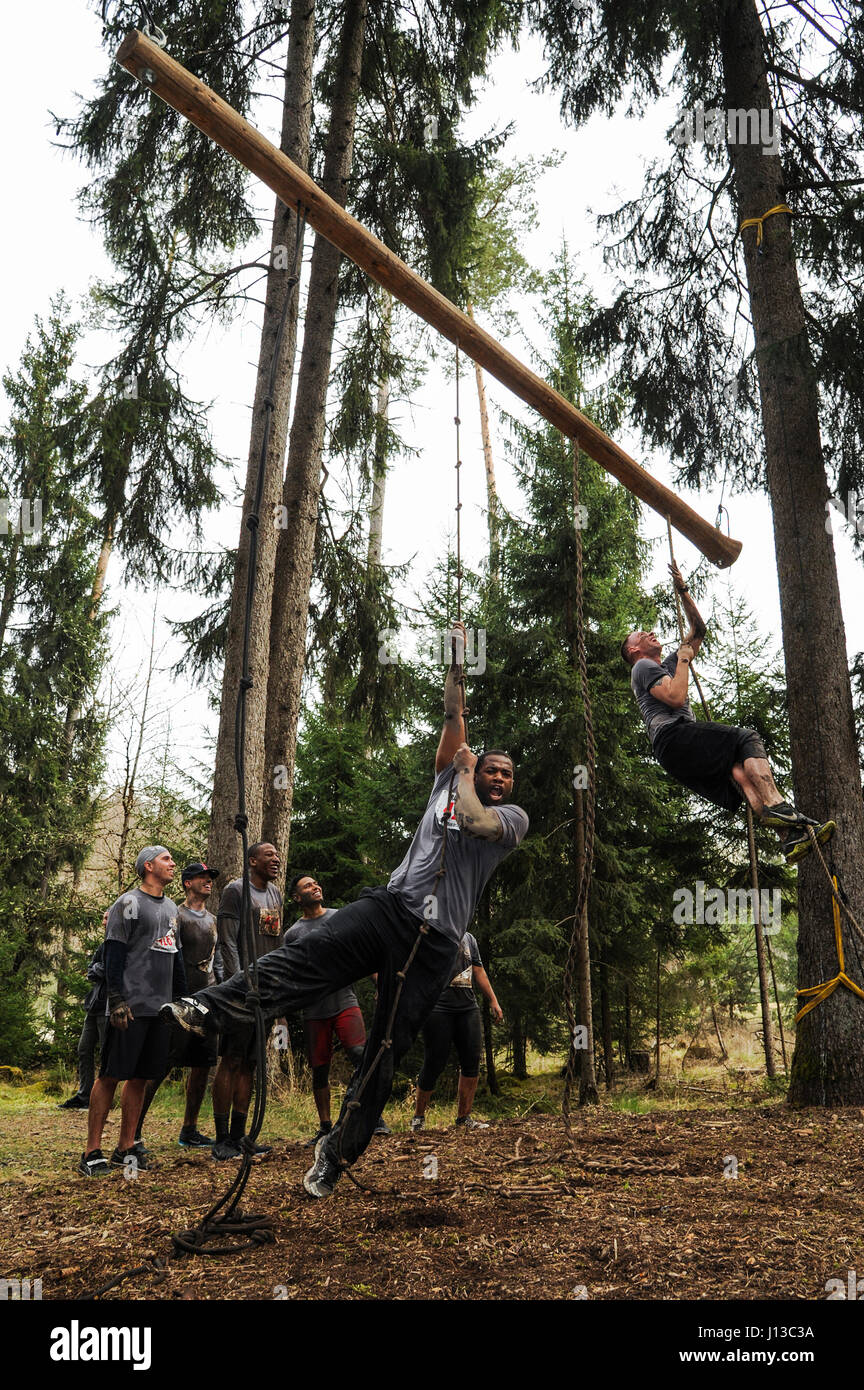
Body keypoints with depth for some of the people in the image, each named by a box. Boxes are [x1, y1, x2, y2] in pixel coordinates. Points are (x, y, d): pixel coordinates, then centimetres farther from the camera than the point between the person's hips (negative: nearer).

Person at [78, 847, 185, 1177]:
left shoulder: (171, 907, 17)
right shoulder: (129, 904, -6)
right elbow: (114, 956, -11)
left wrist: (182, 997, 18)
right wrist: (117, 1001, -17)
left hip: (160, 1007, 7)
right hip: (131, 1007, -7)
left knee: (140, 1077, 10)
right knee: (111, 1076, -3)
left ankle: (125, 1149, 17)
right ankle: (92, 1152, 4)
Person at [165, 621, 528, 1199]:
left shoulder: (515, 818, 12)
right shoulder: (447, 784, 22)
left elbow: (474, 820, -11)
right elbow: (454, 717, 16)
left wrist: (465, 773, 6)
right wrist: (457, 659, 12)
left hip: (436, 941, -2)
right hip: (390, 906, 2)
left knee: (388, 1049, -2)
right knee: (304, 955, -25)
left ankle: (337, 1152, 10)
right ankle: (205, 1010, -40)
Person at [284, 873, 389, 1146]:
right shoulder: (293, 933, 8)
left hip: (345, 1001, -1)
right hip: (313, 1009, 1)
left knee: (360, 1055, -17)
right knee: (320, 1069, 5)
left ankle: (375, 1116, -11)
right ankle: (325, 1128, 17)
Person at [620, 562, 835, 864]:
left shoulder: (667, 665, 36)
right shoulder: (643, 667, 8)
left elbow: (698, 630, 37)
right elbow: (676, 697, -10)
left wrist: (683, 591, 31)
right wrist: (683, 660, 3)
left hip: (683, 754, 8)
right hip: (671, 736, -8)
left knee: (736, 768, -16)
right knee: (747, 739, -18)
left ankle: (789, 835, -34)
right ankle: (775, 806, -37)